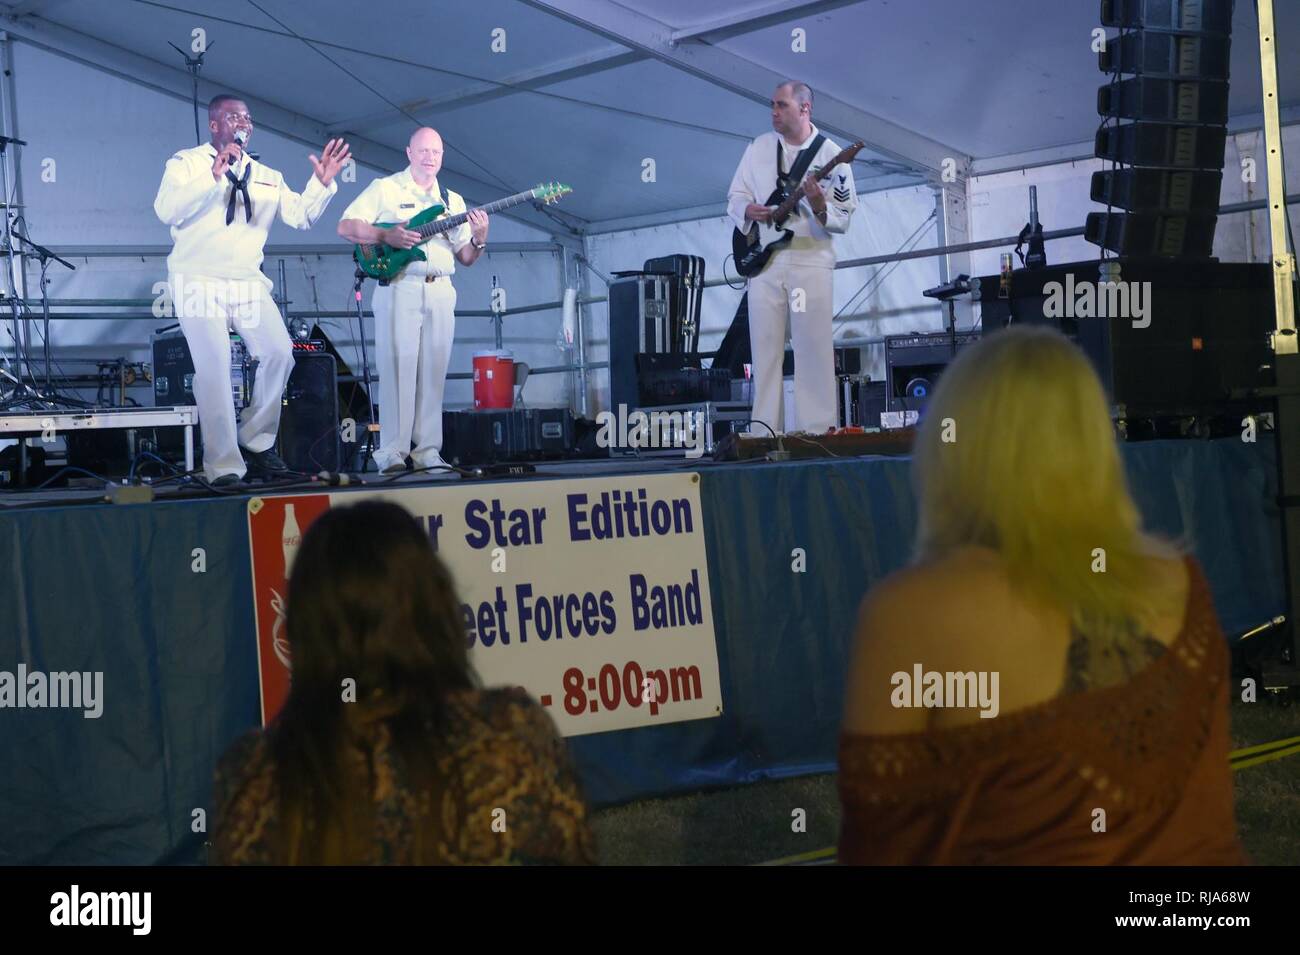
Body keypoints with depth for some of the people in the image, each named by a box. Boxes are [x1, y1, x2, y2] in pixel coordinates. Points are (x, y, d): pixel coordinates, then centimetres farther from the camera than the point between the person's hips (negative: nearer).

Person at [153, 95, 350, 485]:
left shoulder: (265, 176, 16)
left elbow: (301, 216, 8)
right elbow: (166, 210, -16)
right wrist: (213, 176, -23)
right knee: (214, 366, -13)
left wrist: (322, 183, -9)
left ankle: (256, 439, 7)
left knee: (278, 352, -11)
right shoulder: (187, 163, 1)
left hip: (248, 283, 5)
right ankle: (224, 465, -10)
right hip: (199, 282, -5)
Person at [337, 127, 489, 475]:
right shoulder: (385, 189, 4)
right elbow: (346, 227, -3)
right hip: (399, 288, -4)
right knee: (398, 367, -9)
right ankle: (392, 453, -8)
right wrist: (386, 236, -17)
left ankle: (427, 451, 5)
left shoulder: (452, 200, 18)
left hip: (440, 292, 5)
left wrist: (479, 240, -5)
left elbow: (465, 258, 16)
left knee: (434, 371, 2)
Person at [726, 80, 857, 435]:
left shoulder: (830, 155, 0)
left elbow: (843, 219, -2)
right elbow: (734, 196, 14)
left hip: (810, 259, -3)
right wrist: (748, 210, -8)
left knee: (813, 346, -6)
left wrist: (820, 208, -22)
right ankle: (765, 430, 6)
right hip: (764, 260, 3)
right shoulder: (759, 148, 11)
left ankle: (818, 429, -4)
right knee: (764, 345, 2)